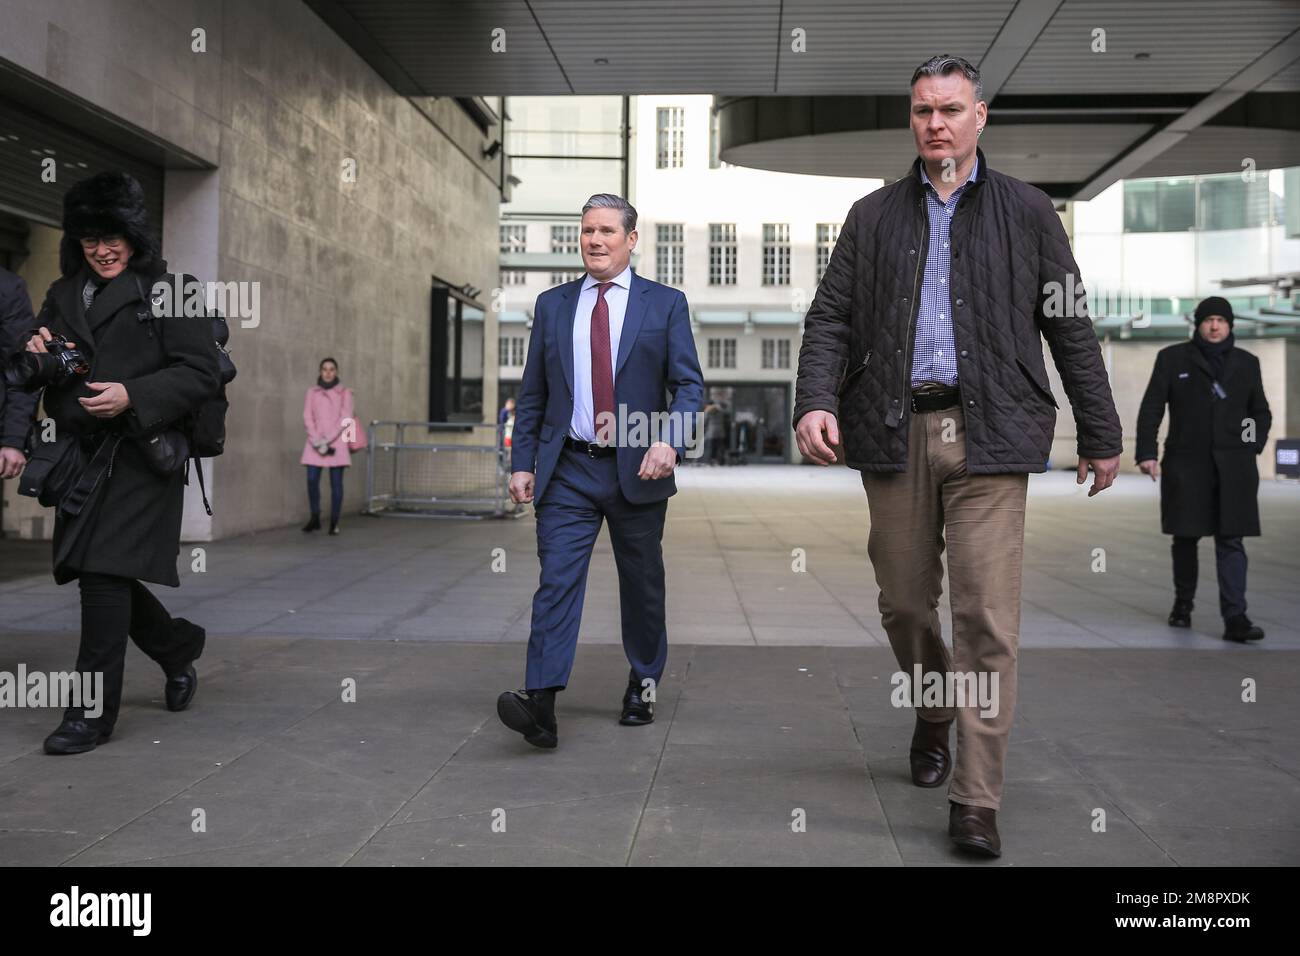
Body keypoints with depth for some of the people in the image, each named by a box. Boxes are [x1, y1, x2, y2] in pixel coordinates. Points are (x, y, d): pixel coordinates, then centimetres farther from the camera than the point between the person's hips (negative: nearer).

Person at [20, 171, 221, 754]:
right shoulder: (63, 294, 17)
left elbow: (201, 373, -8)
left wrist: (132, 396, -19)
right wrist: (38, 355, 0)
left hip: (138, 455, -7)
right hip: (79, 454, 7)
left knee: (105, 573, -11)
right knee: (96, 573, 9)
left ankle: (92, 714, -3)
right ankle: (178, 648, 35)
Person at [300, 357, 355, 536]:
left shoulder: (344, 393, 5)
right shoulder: (312, 392, 10)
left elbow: (345, 419, -3)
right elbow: (307, 418, 4)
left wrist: (327, 440, -12)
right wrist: (317, 442, -9)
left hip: (336, 442, -1)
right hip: (315, 442, 2)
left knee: (336, 482, -4)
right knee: (312, 480, -9)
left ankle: (334, 523, 3)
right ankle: (315, 519, 6)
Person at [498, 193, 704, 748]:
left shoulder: (665, 304, 4)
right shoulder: (552, 305, 10)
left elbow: (689, 384, -2)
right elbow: (532, 393, 11)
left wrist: (670, 440, -20)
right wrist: (522, 462, 3)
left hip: (637, 471, -1)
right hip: (567, 471, 1)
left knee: (642, 586, 10)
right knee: (557, 579, -11)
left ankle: (643, 687, 27)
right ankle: (540, 702, -19)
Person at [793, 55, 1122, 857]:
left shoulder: (1027, 212, 9)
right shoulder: (873, 216, 12)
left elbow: (1071, 329, 9)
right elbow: (831, 317, 6)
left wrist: (1101, 436, 8)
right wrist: (815, 401, -11)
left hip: (988, 432, -2)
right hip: (894, 430, 2)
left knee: (988, 617, -7)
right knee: (904, 602, 10)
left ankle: (977, 801, -1)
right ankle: (934, 713, 40)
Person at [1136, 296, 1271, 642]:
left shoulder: (1246, 363, 11)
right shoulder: (1172, 358, 5)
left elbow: (1261, 412, 19)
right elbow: (1151, 408, 1)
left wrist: (1253, 448, 4)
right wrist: (1146, 453, -7)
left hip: (1233, 467, 1)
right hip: (1186, 464, -1)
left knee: (1231, 541, -6)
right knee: (1186, 537, 9)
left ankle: (1235, 619, -11)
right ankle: (1183, 604, 27)